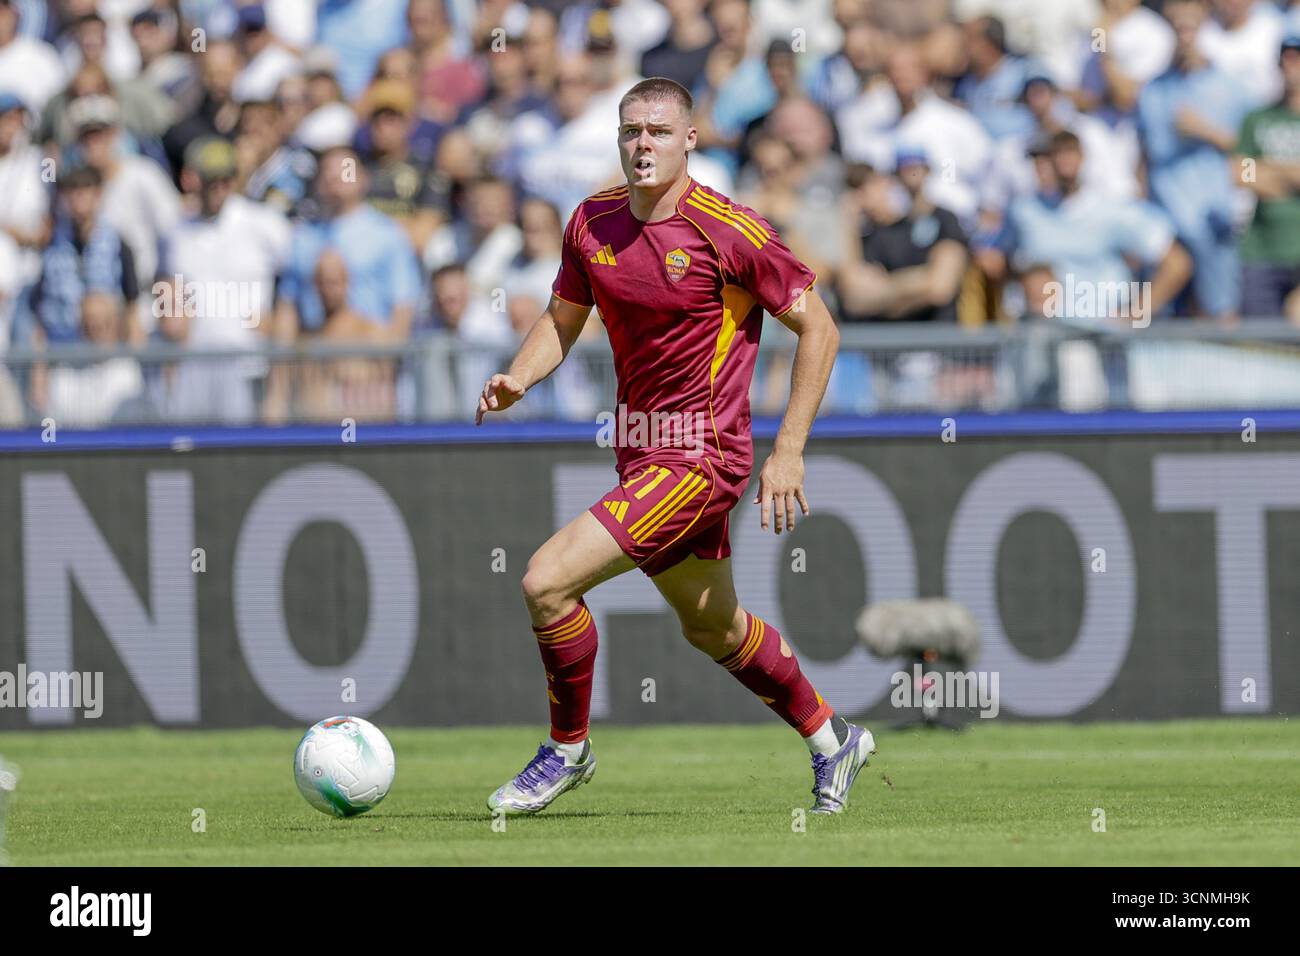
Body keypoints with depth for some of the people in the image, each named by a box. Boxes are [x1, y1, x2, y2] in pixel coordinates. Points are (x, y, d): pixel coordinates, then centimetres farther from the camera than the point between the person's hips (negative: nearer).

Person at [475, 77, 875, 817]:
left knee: (548, 582, -17)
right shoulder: (593, 222, 2)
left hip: (701, 457, -8)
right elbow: (563, 320, 14)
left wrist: (789, 451, -13)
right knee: (713, 629, 22)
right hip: (641, 449, 8)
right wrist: (516, 381, -8)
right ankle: (832, 740, 43)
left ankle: (569, 749, 4)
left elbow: (818, 327, -10)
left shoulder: (727, 231, -16)